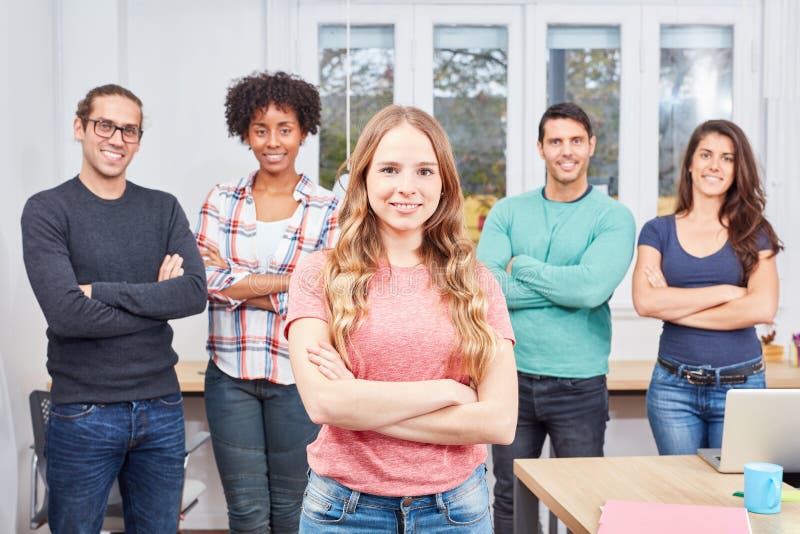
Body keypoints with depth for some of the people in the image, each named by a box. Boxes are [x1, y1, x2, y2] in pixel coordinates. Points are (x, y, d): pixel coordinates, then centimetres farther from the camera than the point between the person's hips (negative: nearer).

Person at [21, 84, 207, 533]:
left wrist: (101, 290, -16)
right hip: (83, 413, -3)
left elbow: (196, 293, -10)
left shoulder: (164, 209, 5)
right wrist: (157, 300, -11)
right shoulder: (47, 210, -5)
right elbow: (66, 313, -18)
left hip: (161, 407, 3)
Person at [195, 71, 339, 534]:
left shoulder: (329, 210, -1)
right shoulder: (222, 200, 4)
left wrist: (239, 284, -8)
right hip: (230, 374, 1)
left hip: (296, 374, -1)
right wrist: (295, 280, -13)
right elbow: (208, 281, -9)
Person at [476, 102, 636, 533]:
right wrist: (563, 286, -13)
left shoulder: (613, 217, -2)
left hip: (580, 384, -2)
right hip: (512, 377, 2)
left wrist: (522, 266, -8)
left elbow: (592, 287, -19)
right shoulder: (508, 212, 5)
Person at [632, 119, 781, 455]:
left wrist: (675, 307, -10)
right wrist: (728, 291, -12)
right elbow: (644, 302, -12)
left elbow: (763, 308, -11)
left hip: (740, 385, 0)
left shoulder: (754, 234, 4)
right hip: (673, 387, 0)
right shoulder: (658, 231, 4)